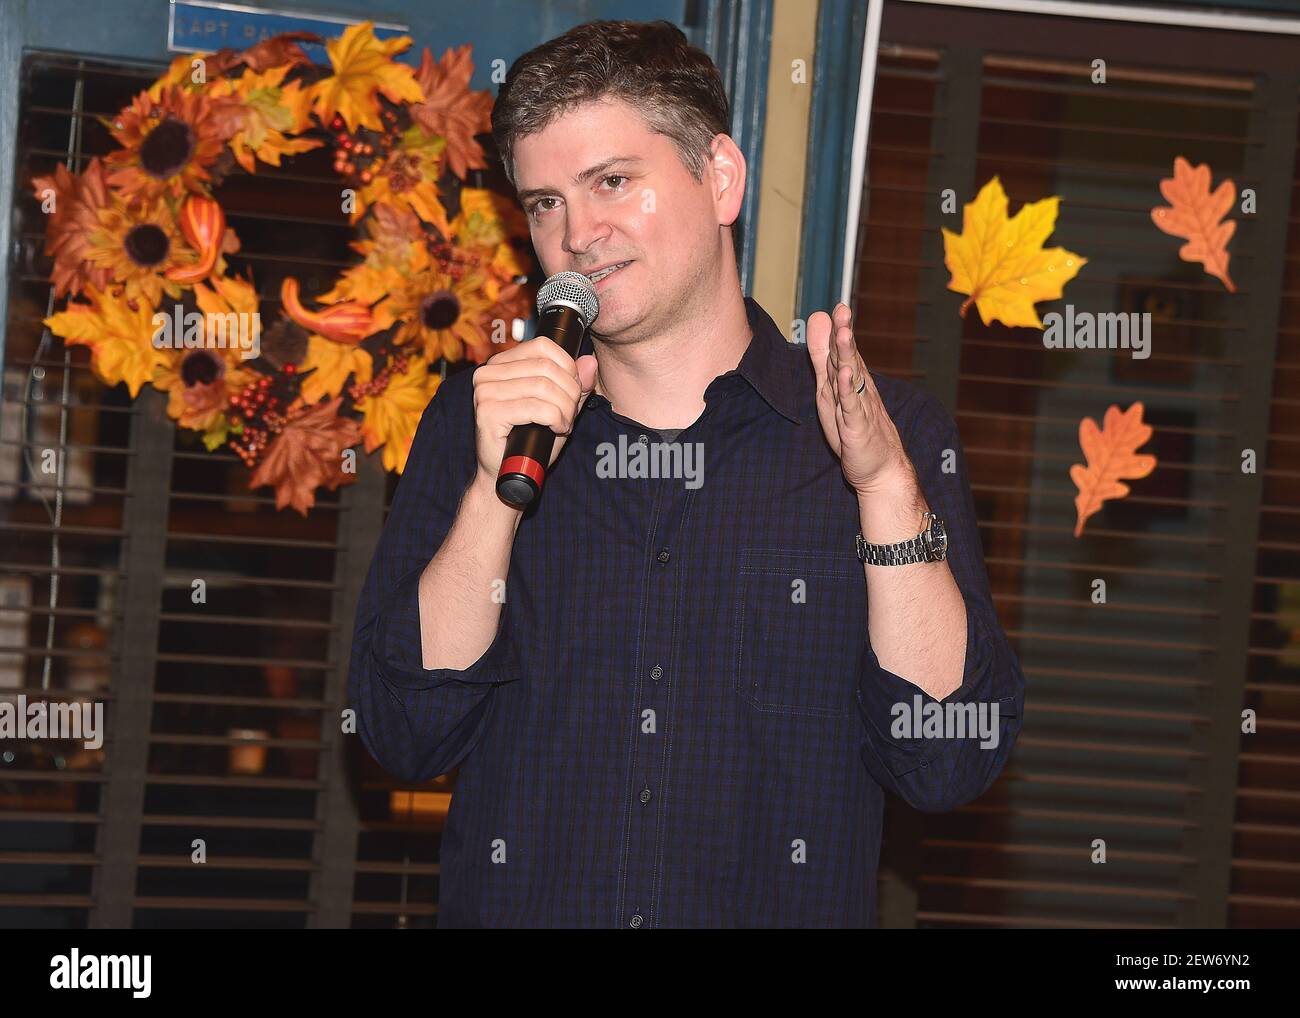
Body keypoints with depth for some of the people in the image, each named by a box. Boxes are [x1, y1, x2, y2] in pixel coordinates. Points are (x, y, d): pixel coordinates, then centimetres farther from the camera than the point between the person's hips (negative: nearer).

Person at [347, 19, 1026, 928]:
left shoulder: (894, 437, 3)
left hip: (788, 905, -1)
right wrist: (497, 488, -10)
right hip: (517, 906, 1)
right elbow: (405, 737, -1)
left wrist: (886, 486, -13)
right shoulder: (476, 421, 8)